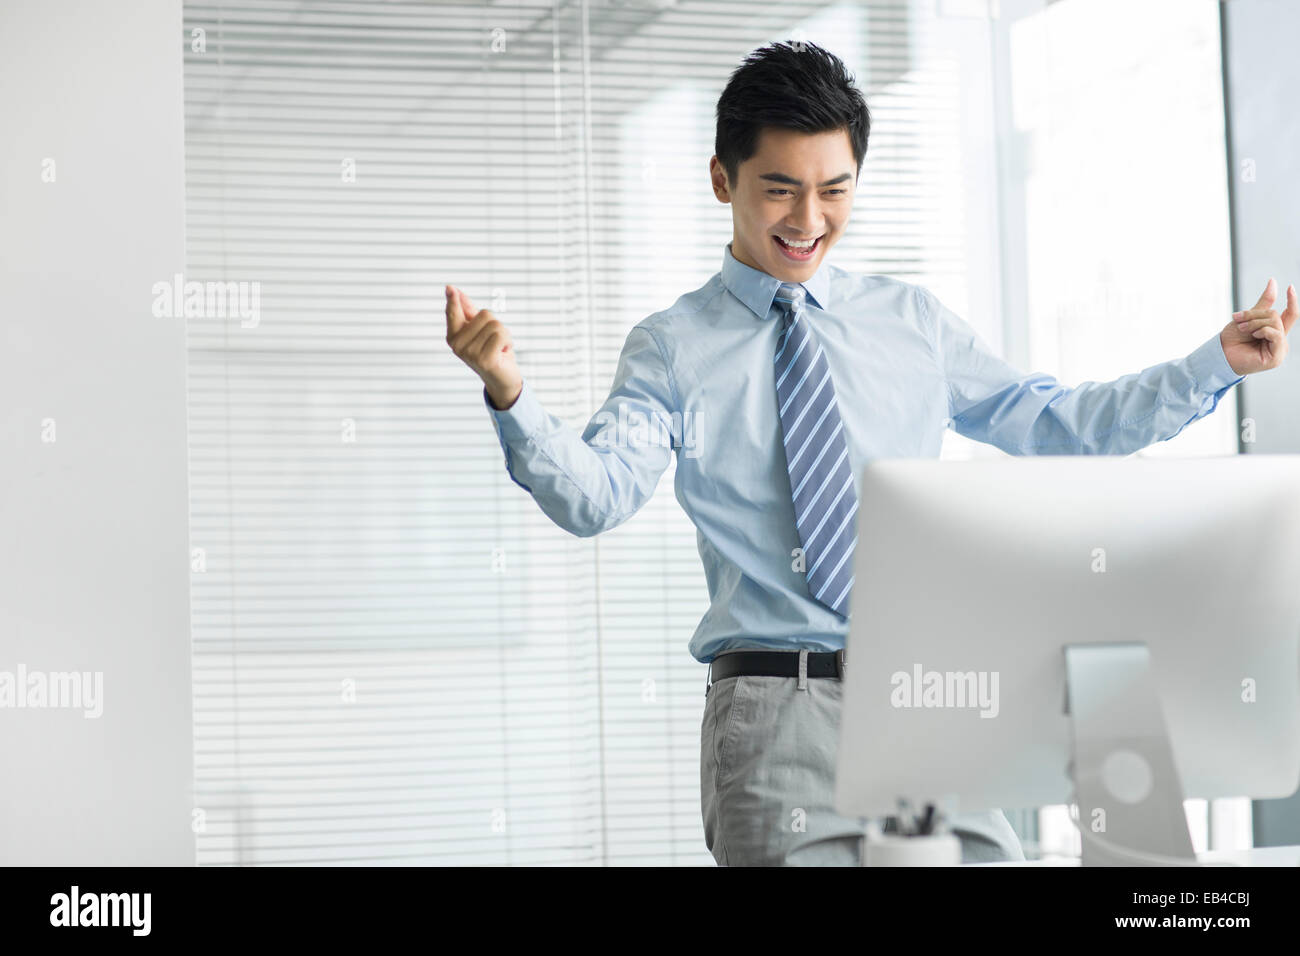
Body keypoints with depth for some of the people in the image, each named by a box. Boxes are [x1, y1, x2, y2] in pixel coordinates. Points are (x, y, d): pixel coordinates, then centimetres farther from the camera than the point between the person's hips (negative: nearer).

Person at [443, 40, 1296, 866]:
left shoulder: (912, 322, 15)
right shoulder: (673, 350, 6)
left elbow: (1055, 425, 16)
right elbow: (593, 496, -8)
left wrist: (1219, 363, 9)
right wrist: (509, 393, -25)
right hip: (777, 713, -2)